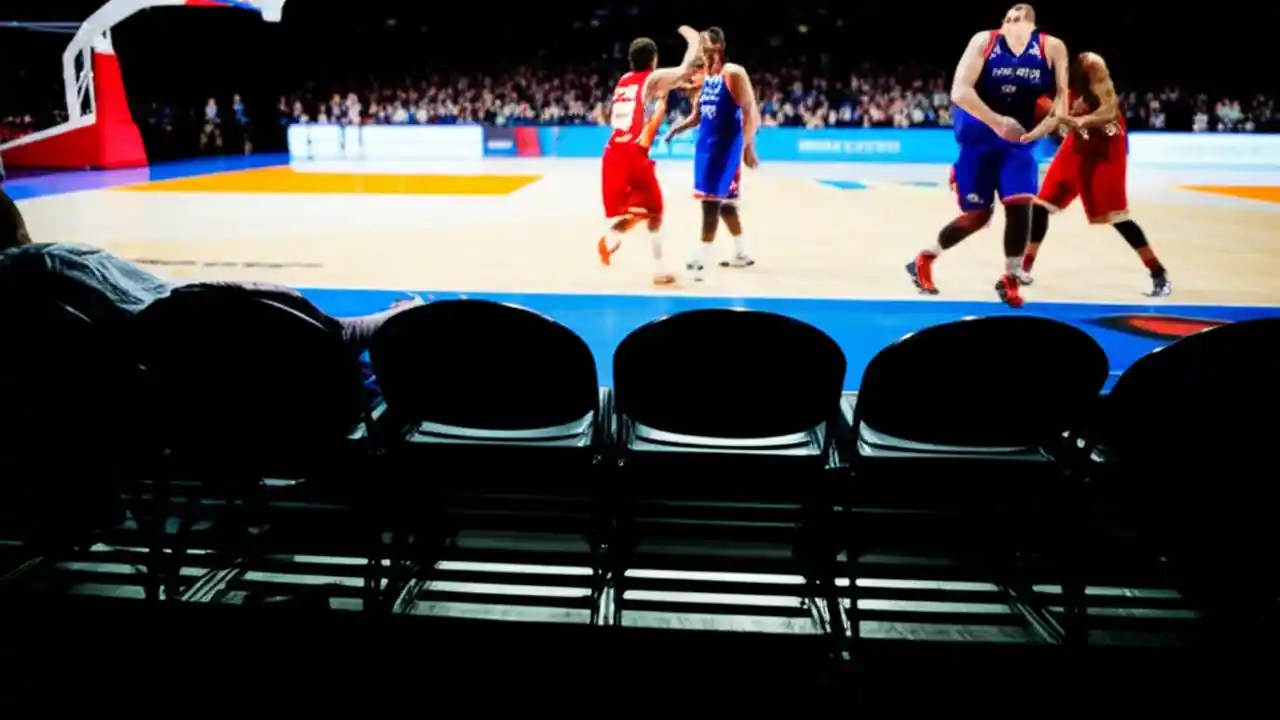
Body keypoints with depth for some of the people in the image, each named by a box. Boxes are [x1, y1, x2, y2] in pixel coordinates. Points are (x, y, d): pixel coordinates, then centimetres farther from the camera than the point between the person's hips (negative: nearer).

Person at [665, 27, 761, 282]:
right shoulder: (702, 75, 12)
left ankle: (701, 261, -11)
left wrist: (748, 147, -21)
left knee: (711, 201, -12)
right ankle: (742, 254, 27)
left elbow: (750, 112, -15)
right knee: (724, 202, 14)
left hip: (725, 145, -9)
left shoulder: (734, 73, -11)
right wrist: (677, 128, 0)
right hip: (706, 143, 9)